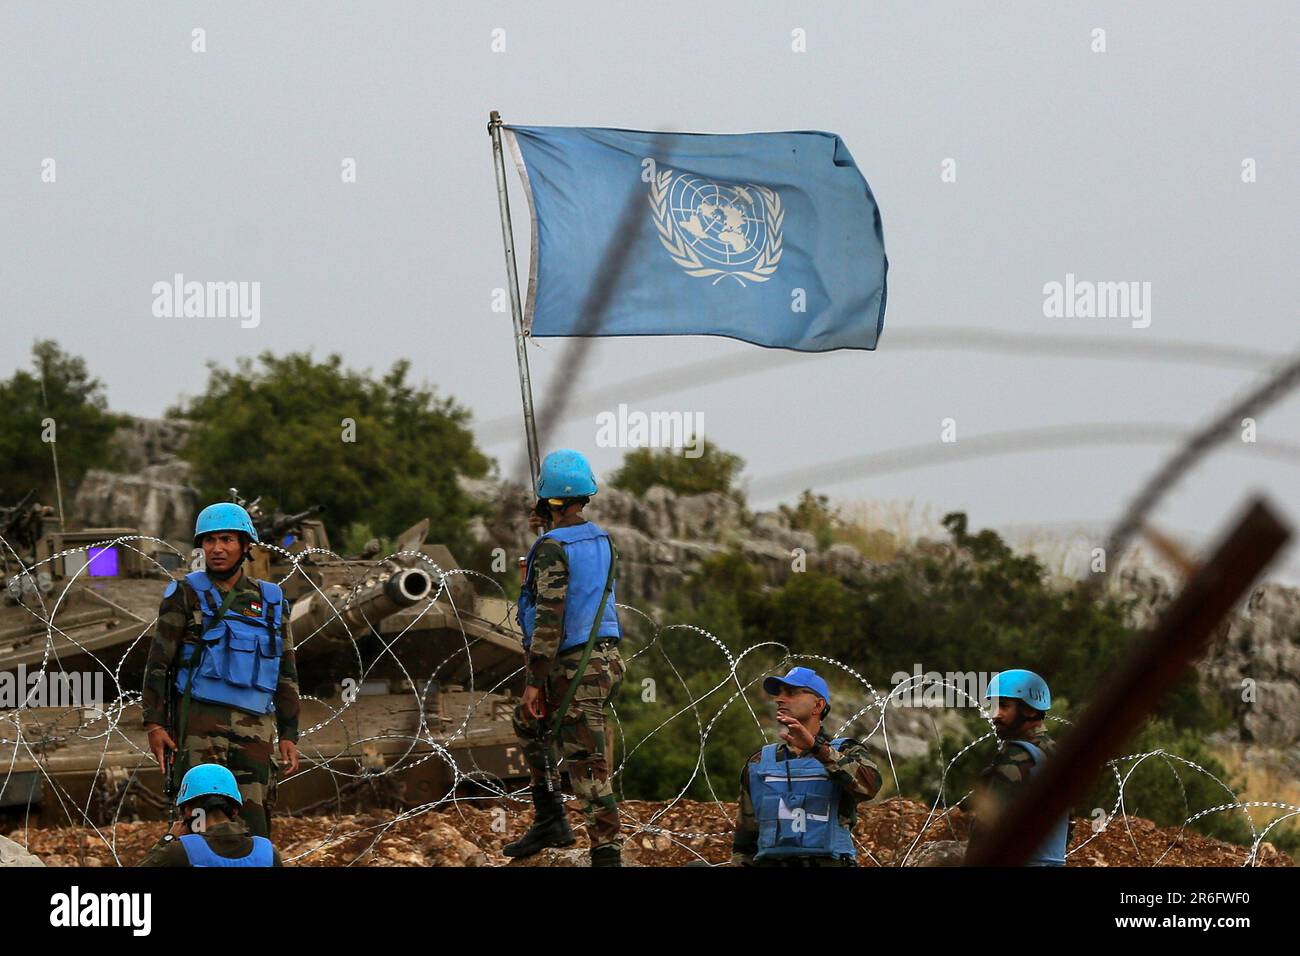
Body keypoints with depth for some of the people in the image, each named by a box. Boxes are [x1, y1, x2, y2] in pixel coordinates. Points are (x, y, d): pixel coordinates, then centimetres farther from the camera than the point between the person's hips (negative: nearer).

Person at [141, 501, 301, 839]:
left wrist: (289, 735, 9)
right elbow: (158, 662, 1)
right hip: (200, 720, -4)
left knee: (254, 823, 0)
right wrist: (153, 723, -8)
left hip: (253, 728, 4)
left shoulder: (270, 602, 13)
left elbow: (285, 672, 15)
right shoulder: (186, 596, 3)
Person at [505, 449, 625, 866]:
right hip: (606, 657, 9)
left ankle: (607, 854, -8)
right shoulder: (602, 540, 8)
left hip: (574, 668, -9)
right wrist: (548, 529, 27)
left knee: (586, 763, -7)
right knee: (529, 723, 26)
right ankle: (549, 821, 25)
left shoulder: (552, 547, -15)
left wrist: (534, 681, -17)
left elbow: (549, 618, -20)